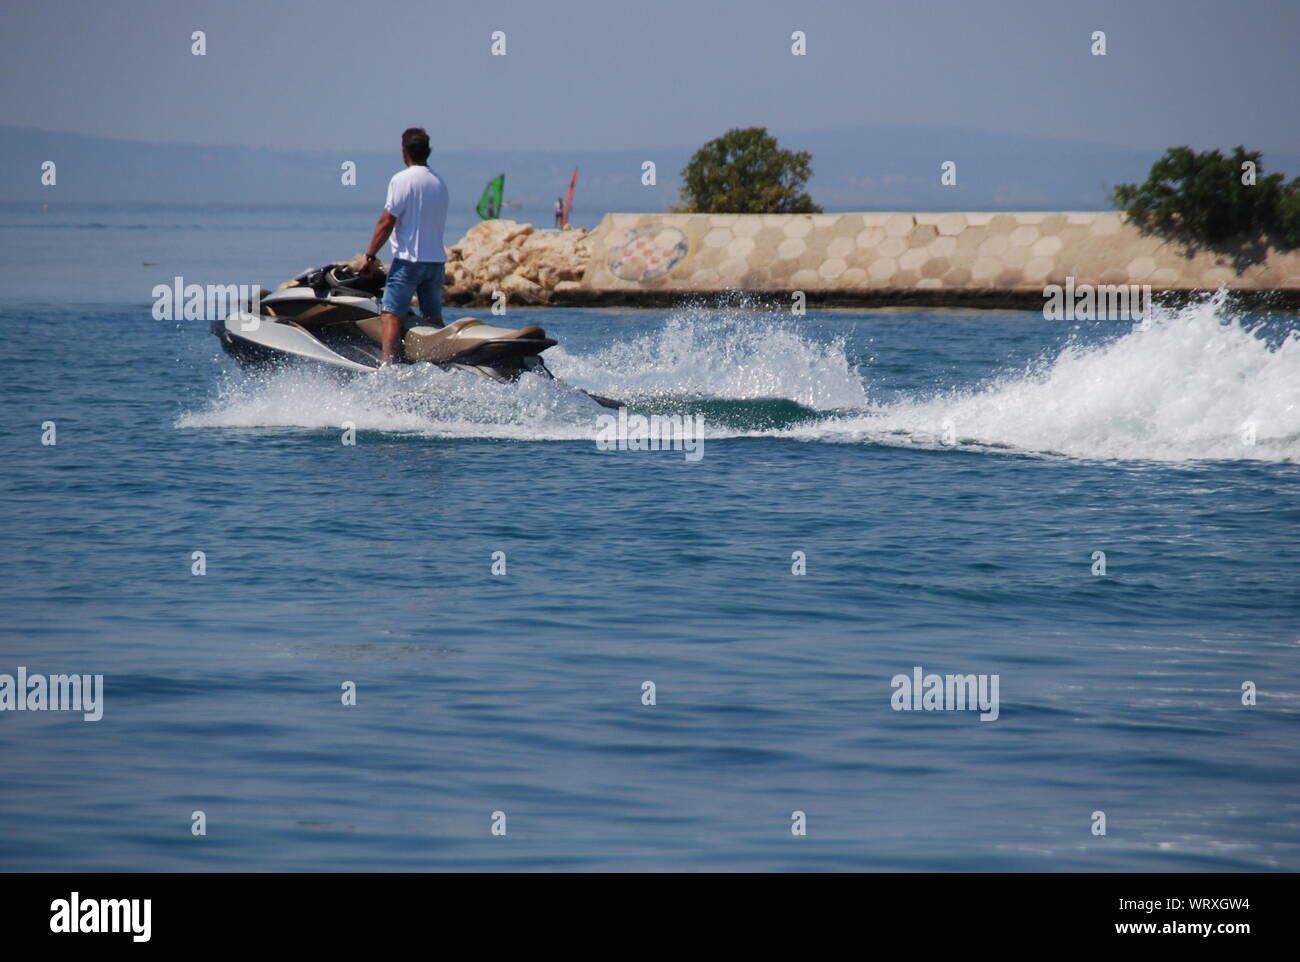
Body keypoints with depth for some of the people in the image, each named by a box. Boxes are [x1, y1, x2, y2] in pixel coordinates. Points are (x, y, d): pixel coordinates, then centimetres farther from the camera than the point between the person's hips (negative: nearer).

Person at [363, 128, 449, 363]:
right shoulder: (440, 183, 12)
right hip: (437, 260, 7)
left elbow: (386, 223, -11)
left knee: (391, 315, -11)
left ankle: (388, 365, -24)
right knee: (434, 319, 14)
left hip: (409, 260, -7)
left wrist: (370, 256, -5)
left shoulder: (402, 180, -9)